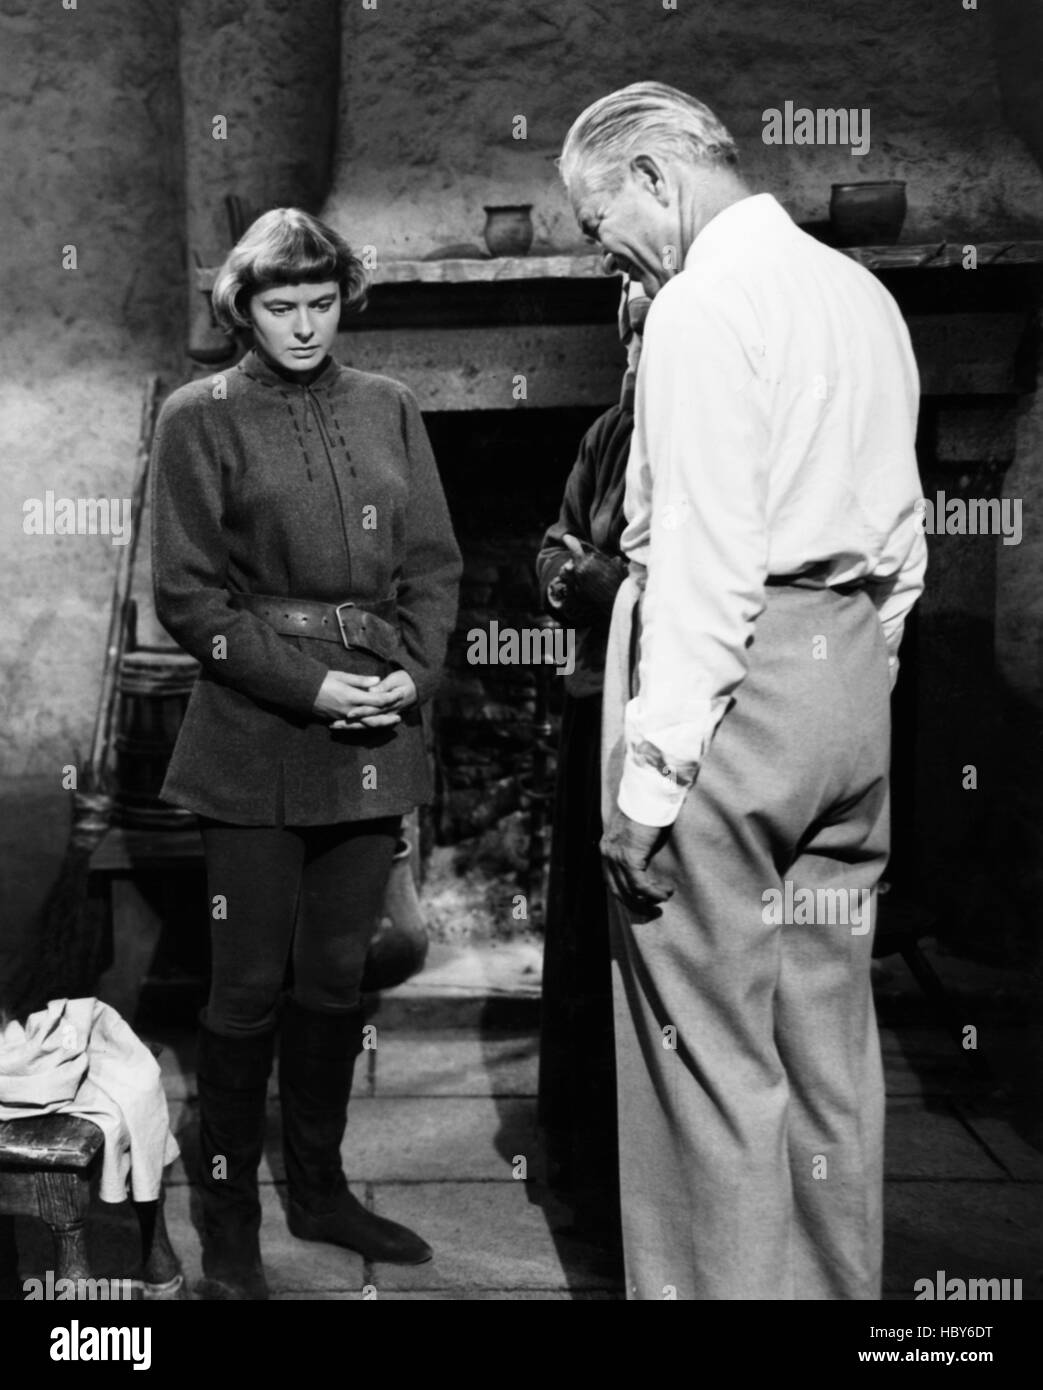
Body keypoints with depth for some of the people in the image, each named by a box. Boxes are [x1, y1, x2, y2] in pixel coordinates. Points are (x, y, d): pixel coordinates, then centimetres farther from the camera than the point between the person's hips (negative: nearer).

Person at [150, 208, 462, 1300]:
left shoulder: (388, 410, 11)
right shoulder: (201, 417, 0)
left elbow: (435, 565, 11)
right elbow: (186, 596, -4)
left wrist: (414, 672, -7)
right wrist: (306, 684, -14)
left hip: (374, 735, 4)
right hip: (256, 740, -4)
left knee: (338, 974, 13)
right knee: (250, 985, 2)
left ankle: (319, 1189, 30)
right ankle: (228, 1222, 19)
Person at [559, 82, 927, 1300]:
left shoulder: (703, 302, -9)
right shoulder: (862, 292, 16)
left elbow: (705, 552, -17)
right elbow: (899, 529, 16)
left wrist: (652, 763, -16)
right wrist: (860, 676, 20)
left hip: (731, 668, -9)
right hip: (851, 675, 9)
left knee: (709, 1047, 1)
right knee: (828, 1036, 15)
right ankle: (837, 1278, 28)